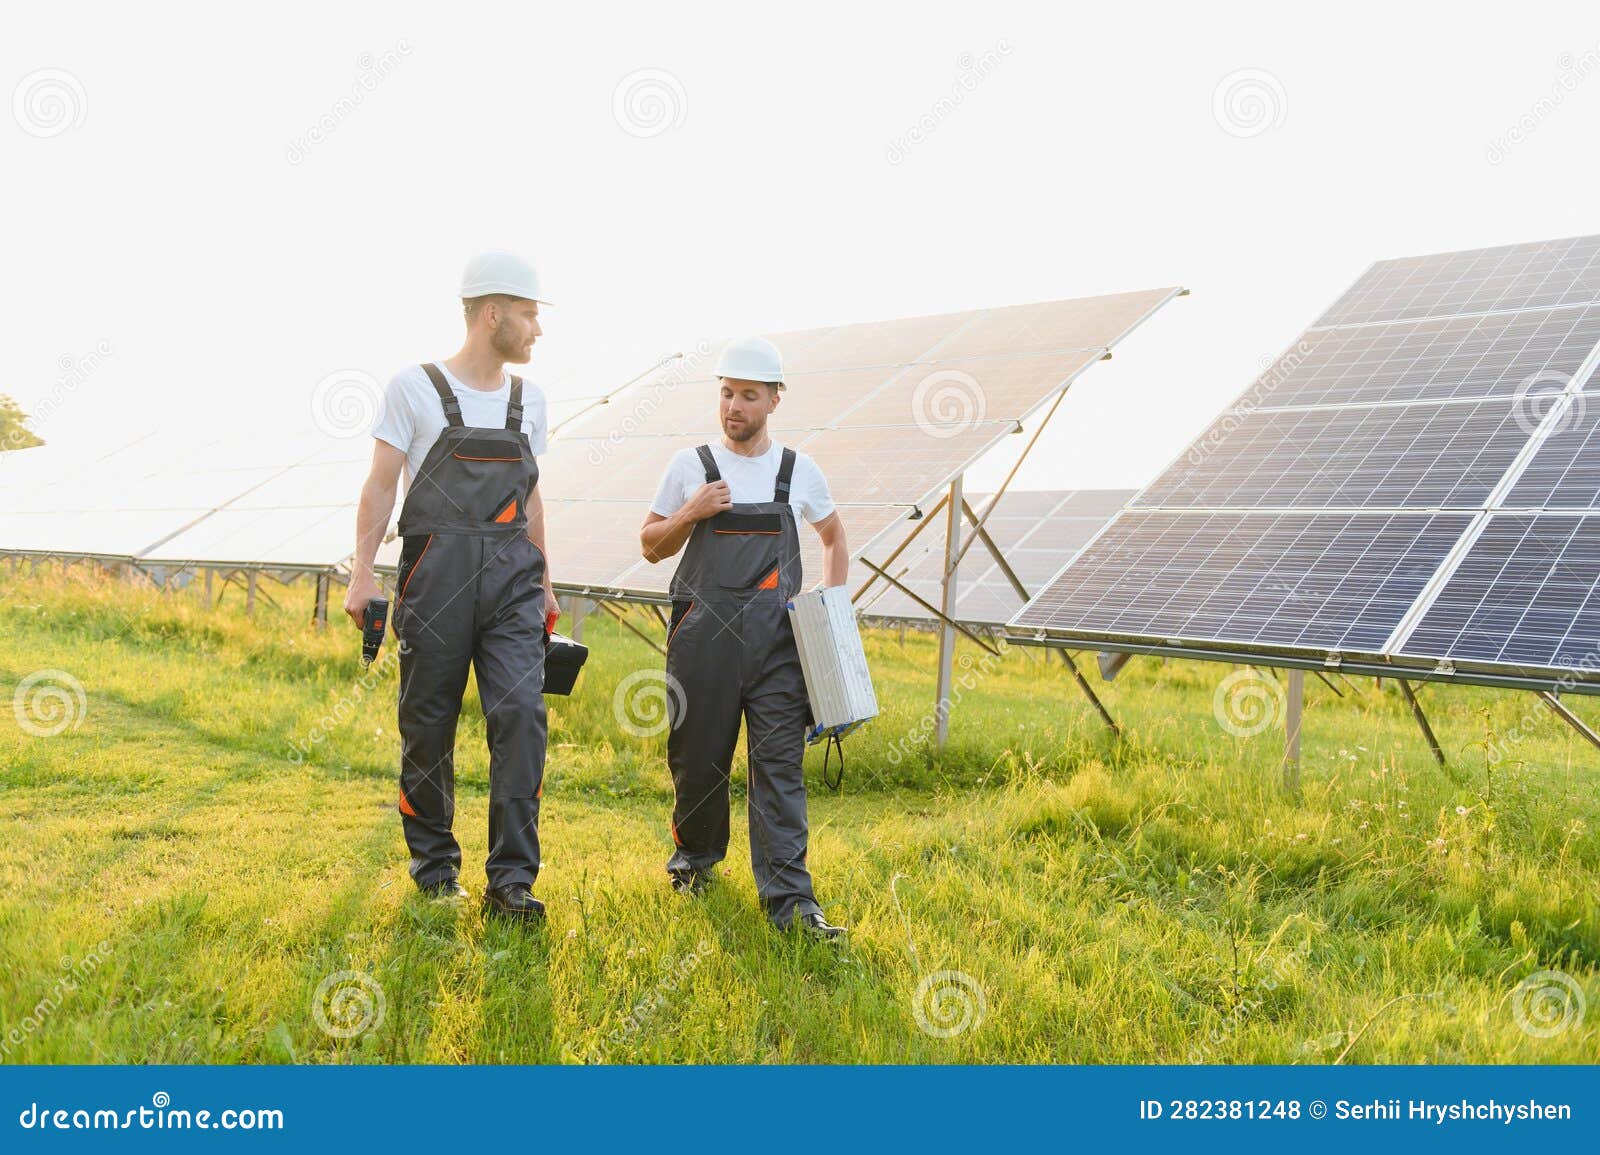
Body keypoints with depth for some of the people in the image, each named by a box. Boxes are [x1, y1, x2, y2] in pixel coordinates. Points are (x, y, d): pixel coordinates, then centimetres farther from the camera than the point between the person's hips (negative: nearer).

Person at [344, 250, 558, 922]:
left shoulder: (528, 400, 15)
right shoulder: (416, 387, 1)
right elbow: (381, 485, 0)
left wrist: (543, 583, 21)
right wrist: (362, 571, -8)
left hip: (512, 577, 3)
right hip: (436, 574, -3)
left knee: (522, 715, -11)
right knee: (428, 724, 4)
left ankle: (511, 881, -8)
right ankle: (434, 865, 21)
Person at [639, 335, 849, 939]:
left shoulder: (799, 471, 8)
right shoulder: (689, 466, 6)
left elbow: (834, 536, 24)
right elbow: (651, 546, 11)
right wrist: (691, 514, -8)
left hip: (777, 638, 0)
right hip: (703, 634, 0)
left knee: (780, 763, -7)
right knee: (697, 756, 8)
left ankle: (789, 897, -7)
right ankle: (694, 855, 34)